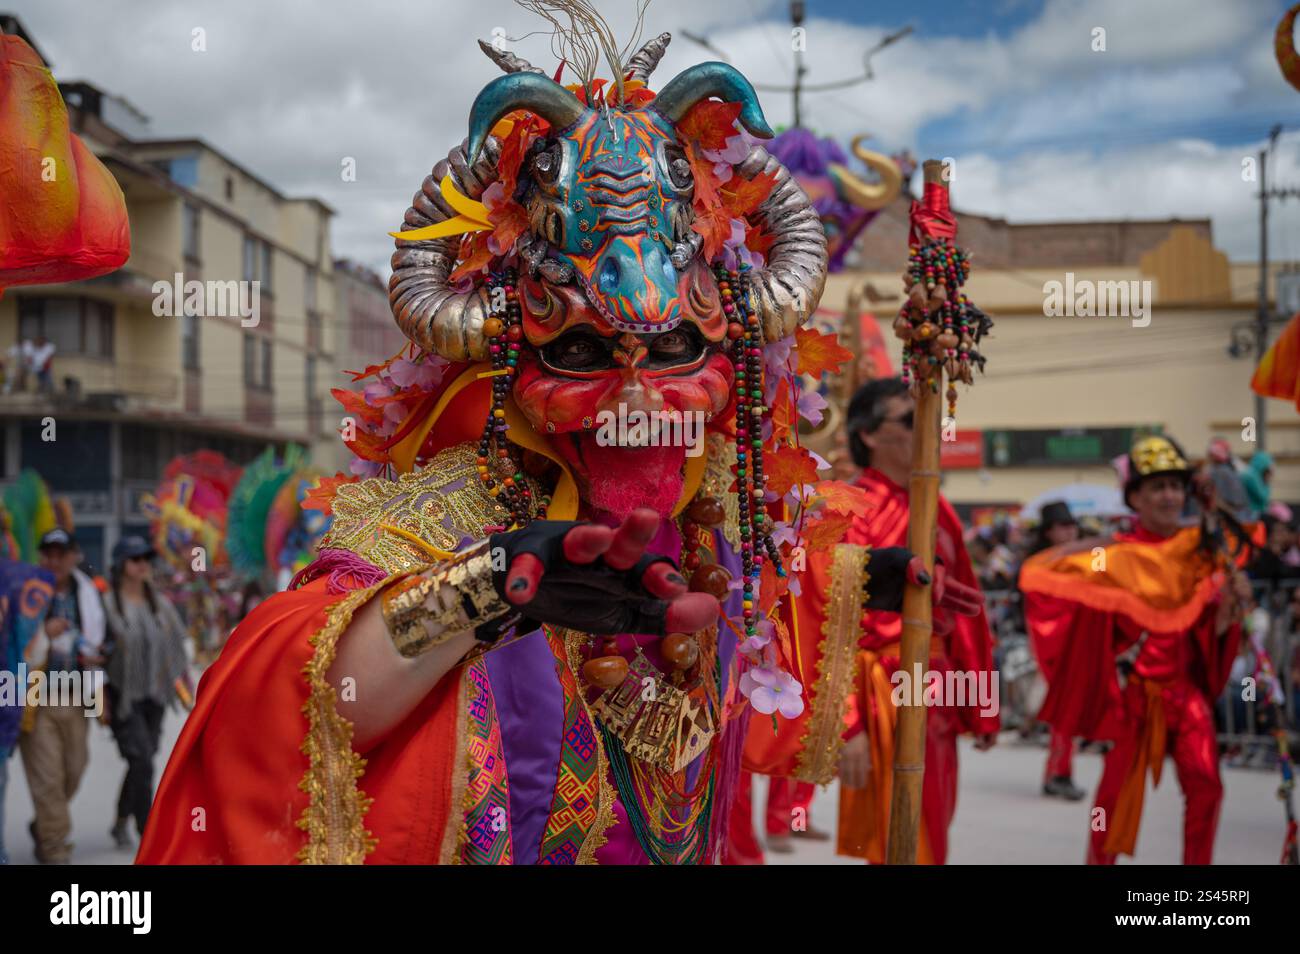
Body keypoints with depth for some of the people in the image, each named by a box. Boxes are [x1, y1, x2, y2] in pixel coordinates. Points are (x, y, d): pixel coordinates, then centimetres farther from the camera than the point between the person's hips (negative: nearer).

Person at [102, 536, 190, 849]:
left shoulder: (161, 605, 8)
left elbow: (177, 650, 12)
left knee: (141, 763, 13)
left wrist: (186, 685, 7)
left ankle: (121, 823, 31)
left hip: (154, 696, 5)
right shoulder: (108, 604, -10)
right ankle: (148, 835, -4)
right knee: (142, 762, -13)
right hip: (122, 695, -5)